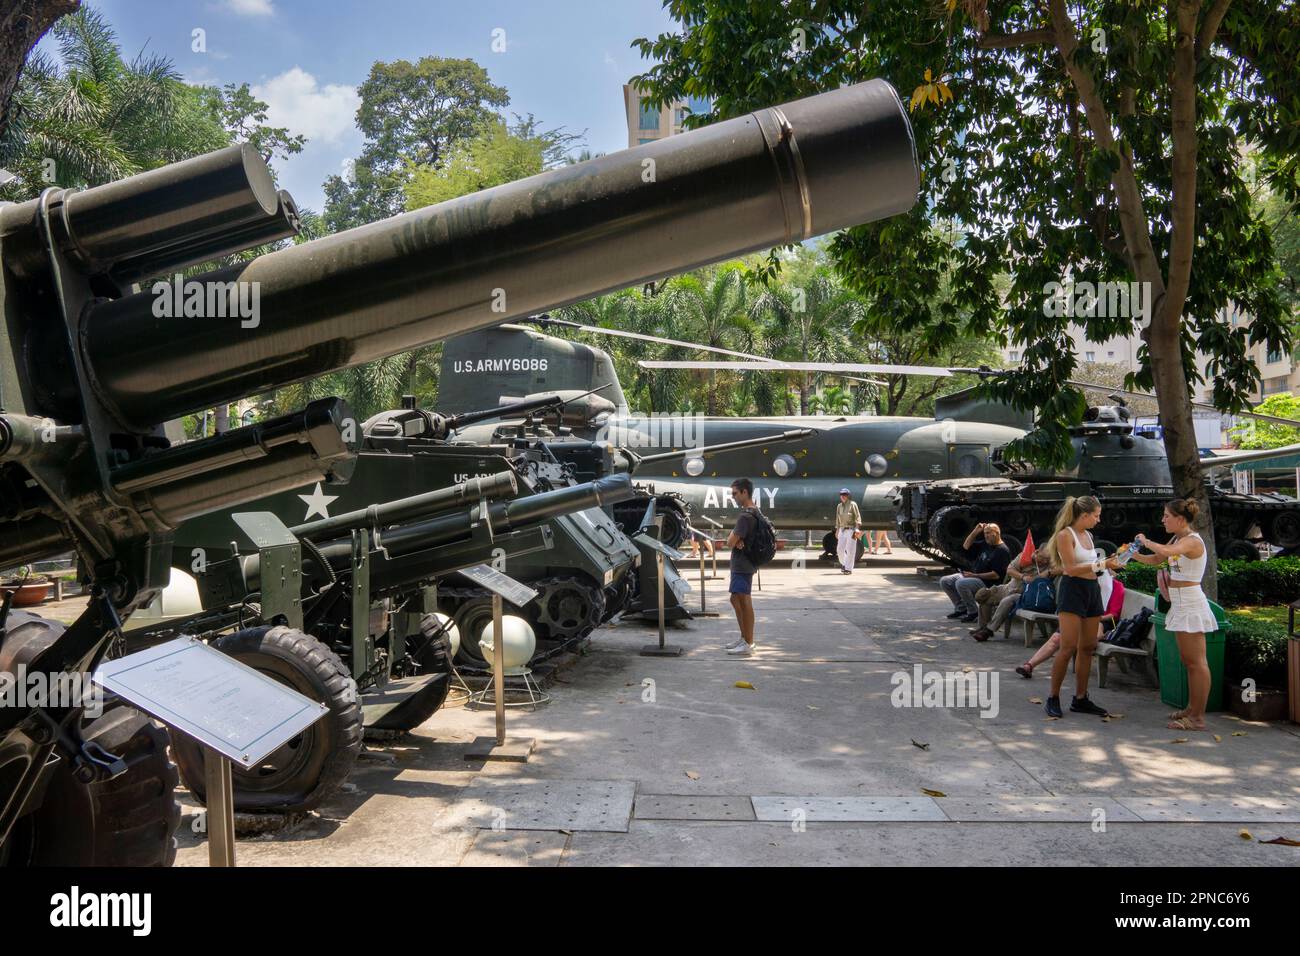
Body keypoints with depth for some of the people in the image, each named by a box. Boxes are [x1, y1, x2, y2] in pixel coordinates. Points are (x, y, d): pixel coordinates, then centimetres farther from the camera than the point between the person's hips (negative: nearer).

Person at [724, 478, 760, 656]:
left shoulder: (745, 516, -20)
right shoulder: (754, 511, 13)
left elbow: (730, 542, -21)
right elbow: (734, 540, 12)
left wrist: (733, 537, -1)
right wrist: (737, 539, -9)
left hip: (742, 564, -10)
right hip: (741, 563, 10)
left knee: (744, 601, -5)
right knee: (736, 599, 18)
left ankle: (748, 644, 0)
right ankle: (745, 638, 27)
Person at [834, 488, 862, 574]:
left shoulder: (852, 504, -6)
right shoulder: (839, 506, 10)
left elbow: (857, 517, -8)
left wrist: (857, 529, -16)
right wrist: (837, 530, 16)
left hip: (851, 529, -5)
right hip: (842, 530, 5)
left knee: (850, 550, -5)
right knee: (840, 549, 2)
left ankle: (848, 568, 0)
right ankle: (843, 564, 25)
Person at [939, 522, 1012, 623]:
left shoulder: (1003, 551, -14)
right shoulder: (985, 544, 13)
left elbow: (996, 575, -21)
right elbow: (966, 547, 20)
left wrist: (975, 576, -22)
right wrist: (975, 532, 8)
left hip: (987, 583, -9)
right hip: (974, 576, 9)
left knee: (961, 584, -34)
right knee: (944, 581, 1)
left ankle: (973, 613, -17)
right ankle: (961, 608, 8)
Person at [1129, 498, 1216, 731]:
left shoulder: (1192, 541, -16)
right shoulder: (1177, 540, 12)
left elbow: (1165, 551, -35)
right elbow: (1156, 559, 23)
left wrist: (1146, 541, -18)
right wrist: (1132, 554, 9)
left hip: (1190, 604, -10)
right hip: (1180, 604, 10)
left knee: (1196, 662, -4)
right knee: (1188, 661, 16)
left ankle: (1198, 717, 0)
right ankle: (1192, 708, 26)